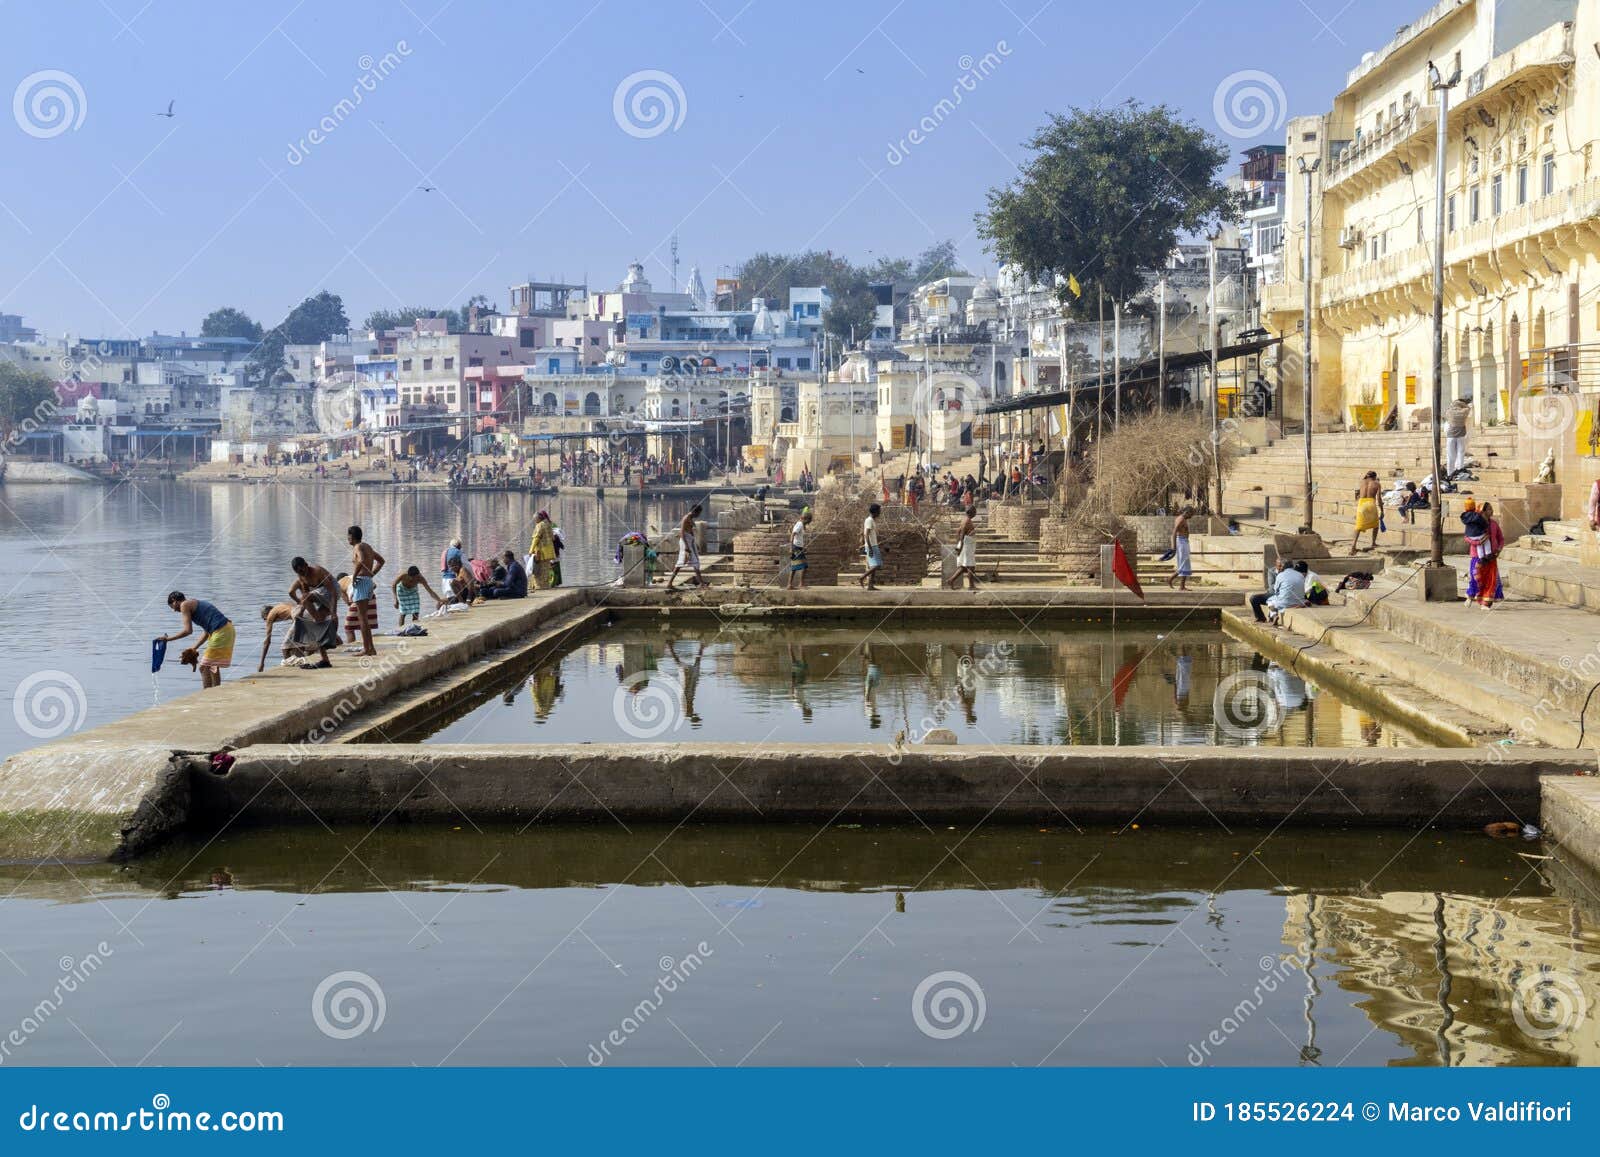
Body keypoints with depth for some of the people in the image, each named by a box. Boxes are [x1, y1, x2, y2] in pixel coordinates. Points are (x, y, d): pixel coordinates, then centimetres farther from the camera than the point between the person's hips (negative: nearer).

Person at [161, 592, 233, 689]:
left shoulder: (185, 605, -2)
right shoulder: (195, 603, 24)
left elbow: (188, 630, -12)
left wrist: (168, 638, -2)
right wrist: (194, 648, 25)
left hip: (220, 632, -9)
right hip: (227, 629, 9)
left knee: (204, 667, -2)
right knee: (213, 665, 23)